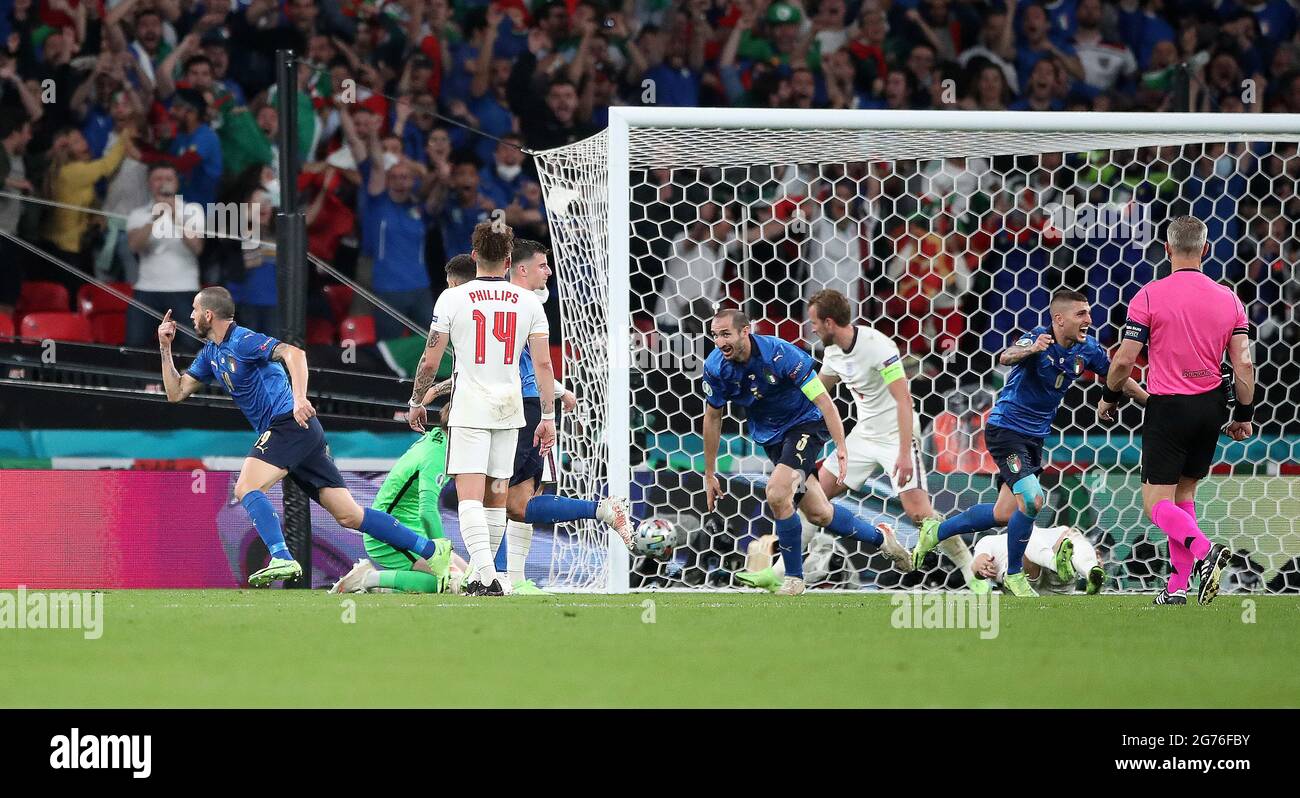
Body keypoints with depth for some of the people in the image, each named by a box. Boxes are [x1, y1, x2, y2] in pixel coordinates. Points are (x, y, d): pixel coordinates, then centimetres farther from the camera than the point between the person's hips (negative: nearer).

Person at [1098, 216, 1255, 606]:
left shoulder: (1149, 296, -10)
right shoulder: (1229, 299, 2)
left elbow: (1124, 359, -9)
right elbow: (1244, 364, 0)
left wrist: (1108, 399, 8)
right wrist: (1244, 416, 11)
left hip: (1168, 408, -5)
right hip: (1211, 408, 5)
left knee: (1157, 503, -3)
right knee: (1184, 494, 18)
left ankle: (1202, 551, -30)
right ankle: (1177, 586, 14)